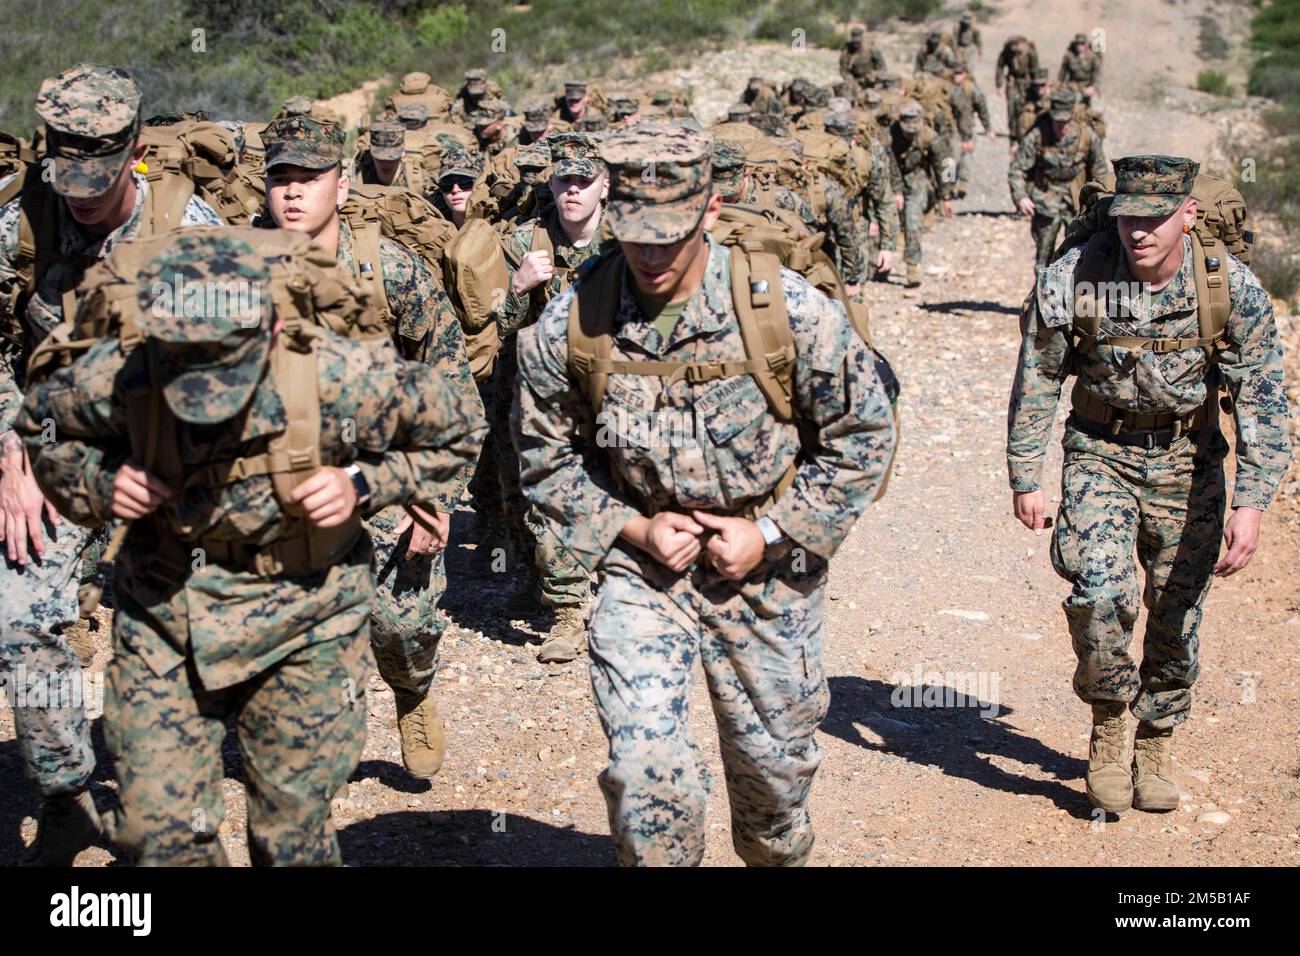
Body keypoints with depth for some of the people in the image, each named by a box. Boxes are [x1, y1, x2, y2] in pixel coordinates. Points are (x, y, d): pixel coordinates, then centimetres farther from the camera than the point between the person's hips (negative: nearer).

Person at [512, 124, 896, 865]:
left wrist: (770, 533, -12)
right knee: (643, 764, -12)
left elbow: (863, 436, -6)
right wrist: (633, 528, -11)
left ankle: (780, 857, 48)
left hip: (767, 568, 0)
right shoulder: (570, 325, -13)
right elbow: (546, 456, 2)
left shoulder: (788, 310, -17)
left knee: (773, 761, 16)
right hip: (641, 565, 0)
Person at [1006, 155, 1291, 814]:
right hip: (1101, 455, -1)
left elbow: (1261, 401, -13)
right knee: (1100, 592, -20)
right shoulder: (1070, 281, -18)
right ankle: (1109, 723, 6)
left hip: (1188, 463, 1)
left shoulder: (1232, 288, -17)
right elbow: (1036, 382, -5)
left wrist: (1251, 504, -20)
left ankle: (1155, 747, 31)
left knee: (1177, 615, 8)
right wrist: (1025, 479, -3)